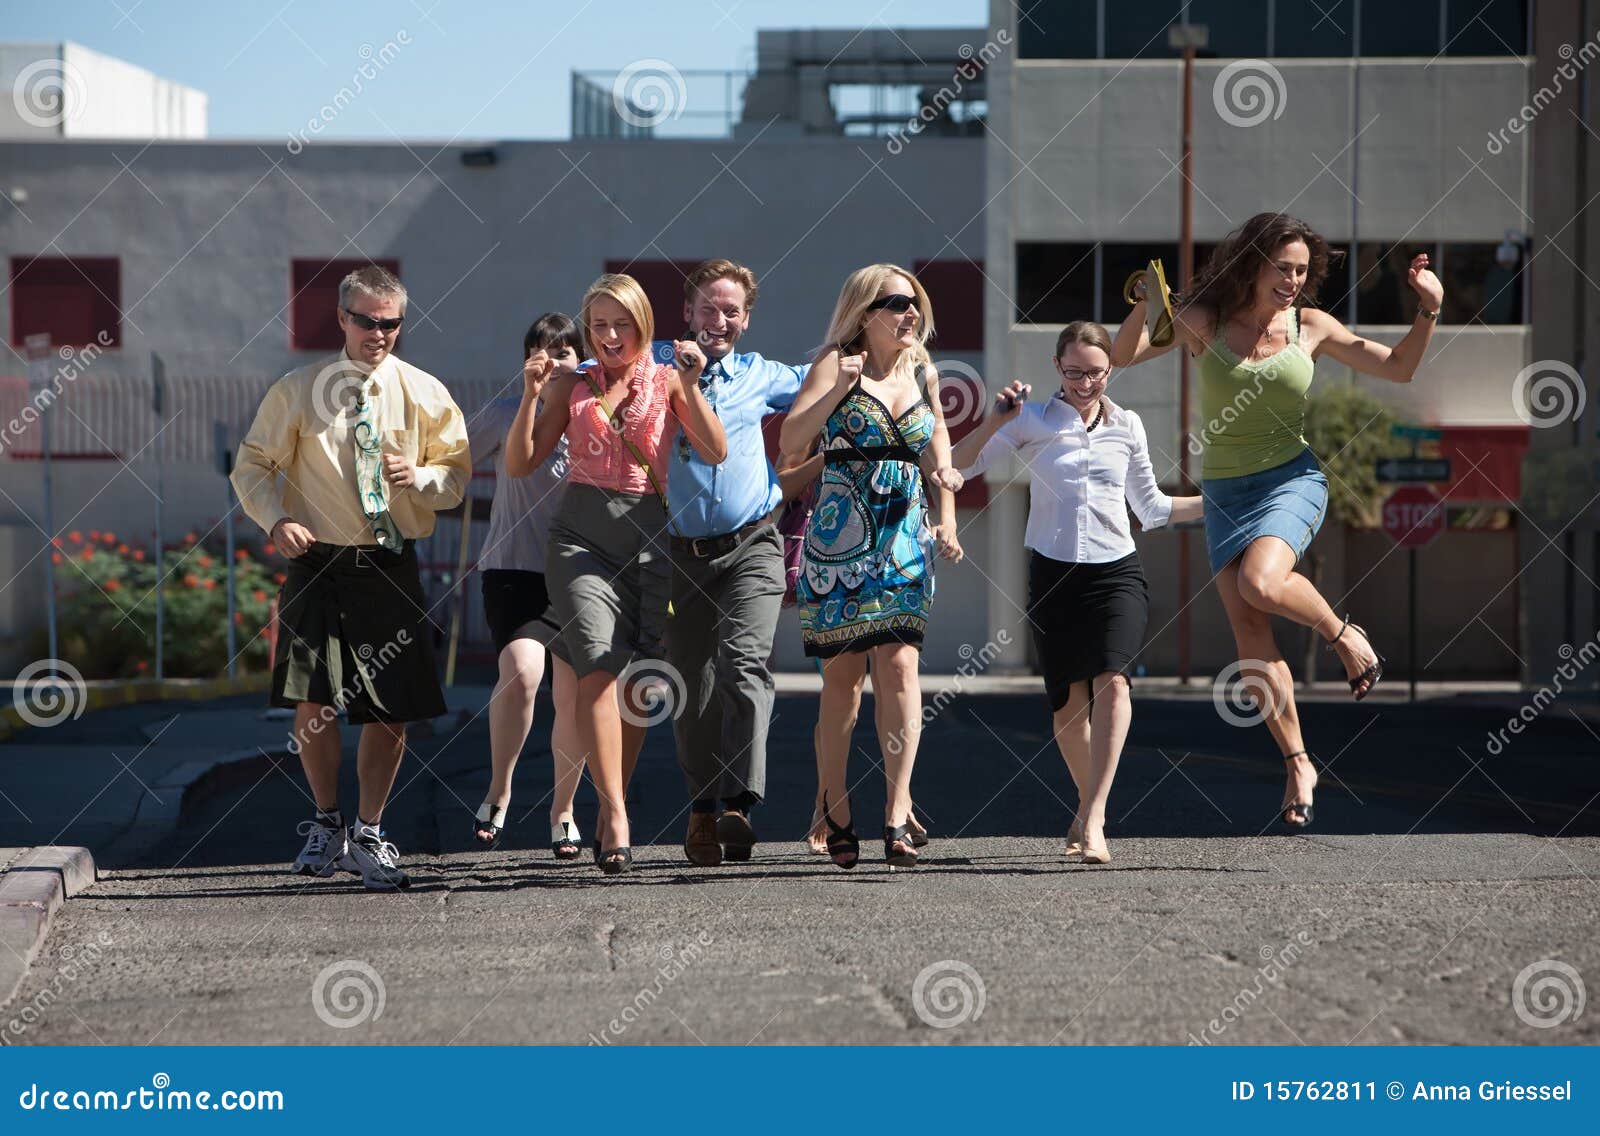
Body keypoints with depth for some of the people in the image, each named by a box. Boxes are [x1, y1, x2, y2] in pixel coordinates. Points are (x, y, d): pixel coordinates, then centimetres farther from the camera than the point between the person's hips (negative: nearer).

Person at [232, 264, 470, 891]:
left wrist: (420, 476, -12)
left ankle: (369, 834, 18)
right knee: (313, 703, -3)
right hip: (318, 562, -1)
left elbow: (457, 473, 10)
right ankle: (327, 825, 19)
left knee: (392, 711, 1)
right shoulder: (297, 391, 1)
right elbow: (252, 467, 5)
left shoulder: (424, 394, 3)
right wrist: (277, 518, -14)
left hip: (394, 568, 1)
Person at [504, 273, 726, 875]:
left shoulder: (667, 381, 8)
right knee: (598, 667, -20)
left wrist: (691, 387, -14)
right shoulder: (572, 385, 11)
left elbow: (715, 452, -4)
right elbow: (520, 464, 7)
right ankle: (615, 815, -26)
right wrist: (532, 395, -5)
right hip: (582, 536, -1)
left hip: (647, 535, 1)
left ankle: (608, 811, 18)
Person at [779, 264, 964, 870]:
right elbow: (790, 442, -10)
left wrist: (947, 523, 13)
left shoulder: (923, 374, 14)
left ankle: (897, 814, -16)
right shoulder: (836, 364, 0)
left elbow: (938, 456, 24)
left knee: (899, 662, -12)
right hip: (842, 531, -3)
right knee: (843, 672, 0)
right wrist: (839, 389, -19)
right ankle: (835, 809, 14)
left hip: (906, 535, 3)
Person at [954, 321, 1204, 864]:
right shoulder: (1032, 421, 4)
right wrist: (995, 421, -18)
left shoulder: (1127, 427, 10)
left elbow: (1151, 507, 21)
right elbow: (957, 466, -3)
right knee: (1067, 699, 1)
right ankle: (1088, 804, 26)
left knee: (1112, 680, -22)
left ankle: (1093, 819, -27)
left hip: (1116, 571, 0)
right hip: (1054, 573, 0)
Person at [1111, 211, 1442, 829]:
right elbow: (1121, 355, -8)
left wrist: (1429, 312, -7)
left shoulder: (1309, 327, 1)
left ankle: (1344, 634, -3)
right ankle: (1298, 764, 3)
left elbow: (1399, 368, 8)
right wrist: (1145, 307, -26)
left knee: (1260, 584, -31)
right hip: (1225, 492, 2)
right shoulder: (1204, 321, -1)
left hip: (1292, 478, -2)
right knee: (1250, 637, -7)